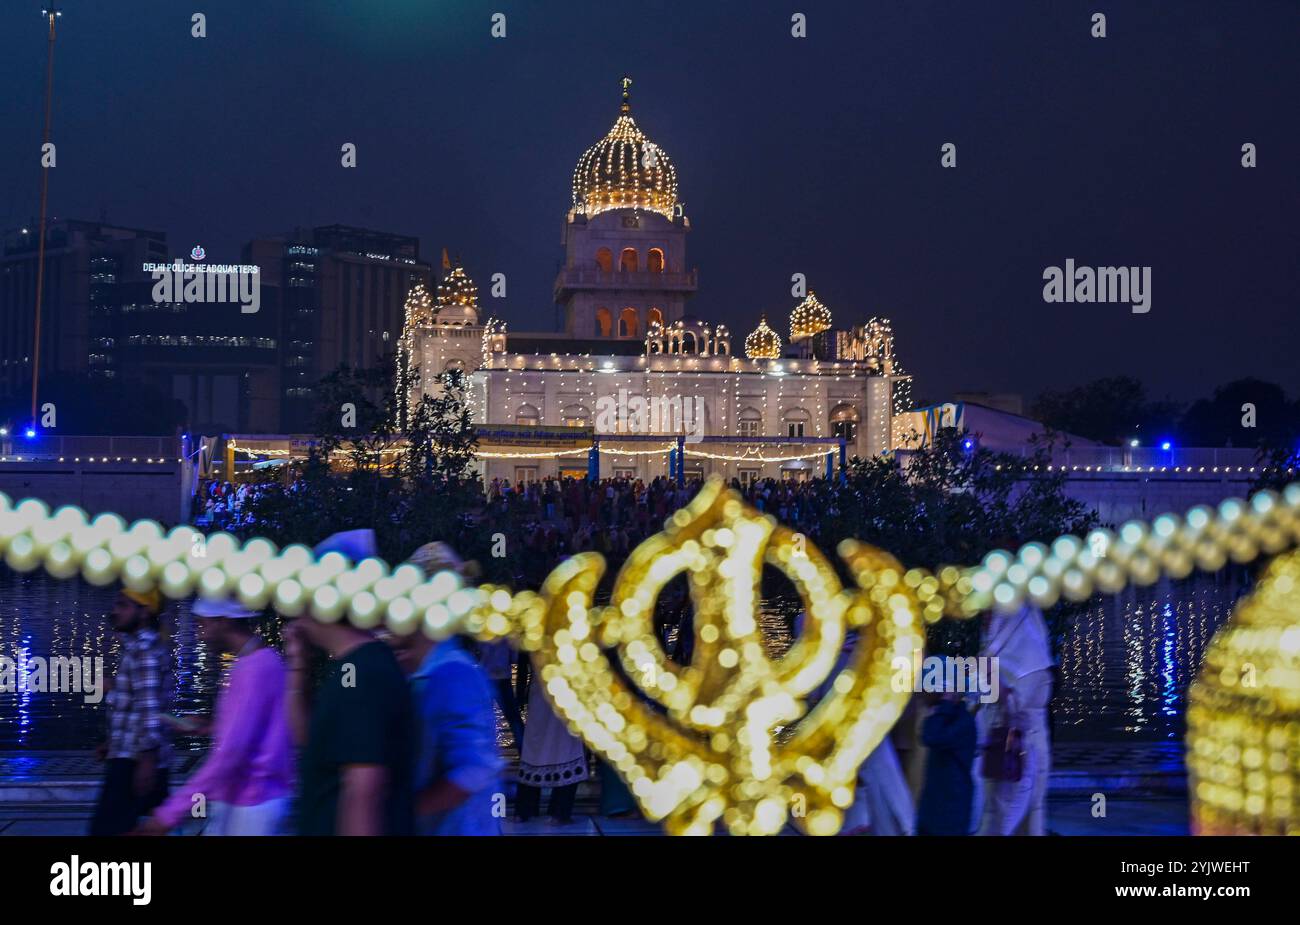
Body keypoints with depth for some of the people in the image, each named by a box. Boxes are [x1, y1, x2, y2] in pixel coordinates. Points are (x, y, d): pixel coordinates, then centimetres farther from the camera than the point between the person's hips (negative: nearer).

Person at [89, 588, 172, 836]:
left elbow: (150, 709, -22)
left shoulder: (145, 650, -15)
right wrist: (113, 742, 28)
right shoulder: (139, 646, 17)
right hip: (142, 755, 10)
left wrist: (146, 760, -26)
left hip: (134, 759, -10)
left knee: (107, 828, -7)